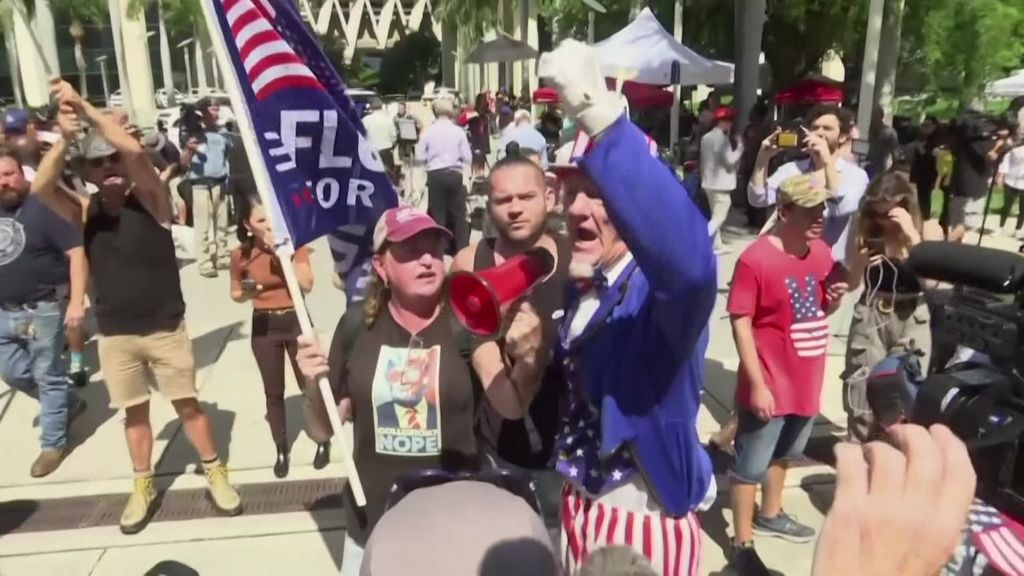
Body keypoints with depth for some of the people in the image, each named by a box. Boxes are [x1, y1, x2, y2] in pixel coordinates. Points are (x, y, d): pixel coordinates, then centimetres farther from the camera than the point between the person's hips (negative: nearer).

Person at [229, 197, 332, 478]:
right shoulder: (240, 255, -4)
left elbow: (306, 284, -18)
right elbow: (235, 294, 9)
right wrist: (246, 292, -14)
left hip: (296, 321, -1)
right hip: (264, 326, 1)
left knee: (311, 386, 2)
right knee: (273, 392, 10)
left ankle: (323, 442, 22)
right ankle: (281, 450, 25)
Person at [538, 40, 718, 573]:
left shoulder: (664, 288, -22)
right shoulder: (575, 287, -1)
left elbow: (689, 257, -47)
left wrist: (602, 119, -57)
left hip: (646, 525, -6)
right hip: (576, 510, 6)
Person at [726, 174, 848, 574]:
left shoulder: (822, 253, 2)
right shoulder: (755, 259, -20)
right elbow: (740, 323, -19)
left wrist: (835, 298, -8)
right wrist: (757, 384, -20)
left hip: (806, 381, 8)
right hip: (769, 385, -7)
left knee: (783, 455, 26)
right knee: (750, 465, 7)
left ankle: (770, 515, 48)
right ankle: (741, 544, 23)